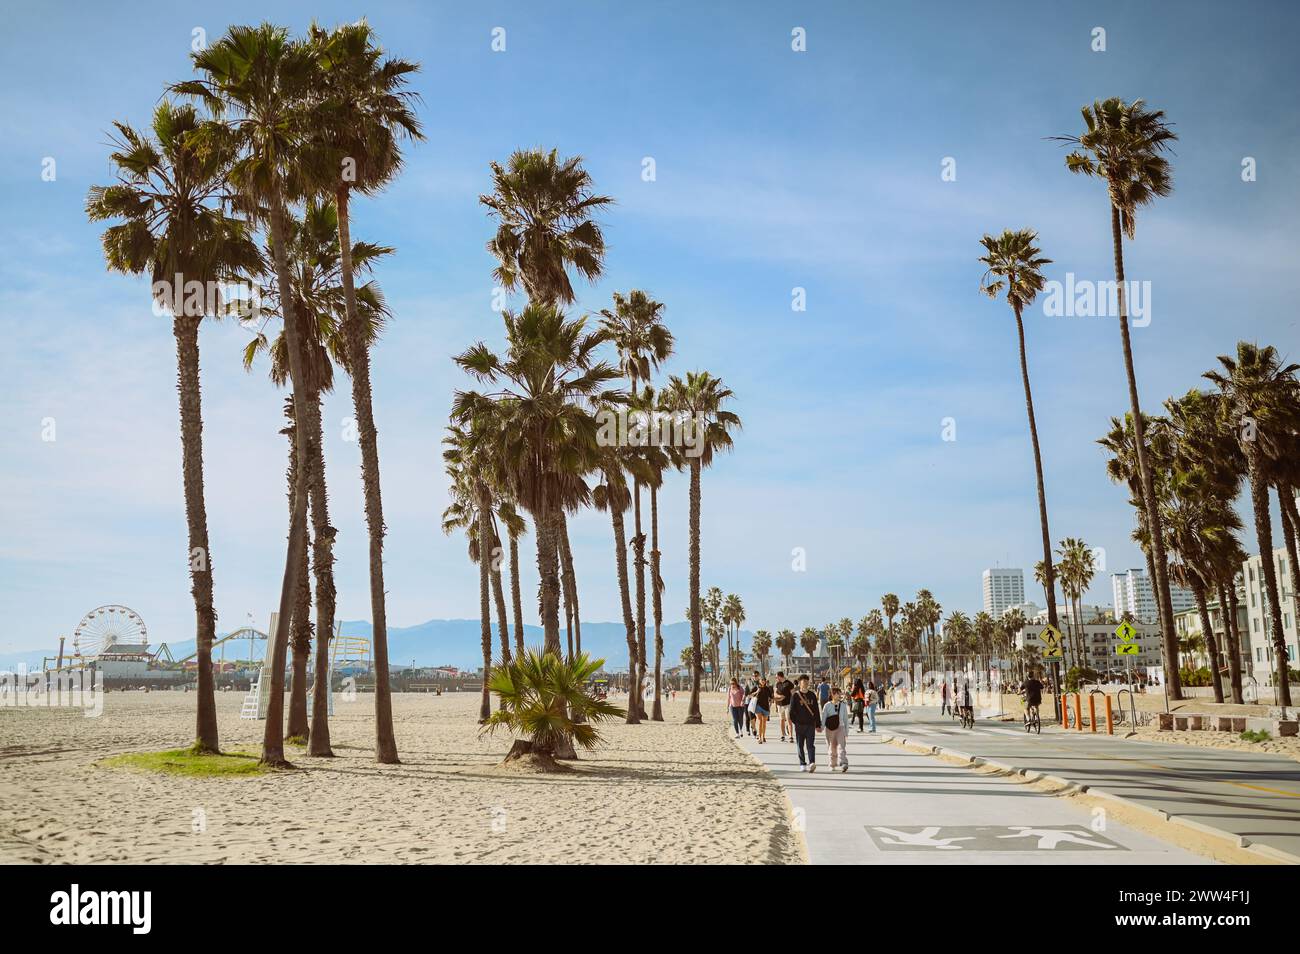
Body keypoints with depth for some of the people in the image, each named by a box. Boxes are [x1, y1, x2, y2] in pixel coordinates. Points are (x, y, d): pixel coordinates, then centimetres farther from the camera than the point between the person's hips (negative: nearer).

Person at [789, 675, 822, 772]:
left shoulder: (812, 695, 9)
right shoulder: (795, 695, 1)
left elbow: (816, 710, 11)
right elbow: (792, 709, -2)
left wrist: (818, 725, 9)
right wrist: (793, 720, -14)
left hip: (811, 724, 1)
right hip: (799, 724, -1)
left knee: (810, 745, -8)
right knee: (800, 745, 5)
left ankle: (812, 763, -19)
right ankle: (802, 764, 14)